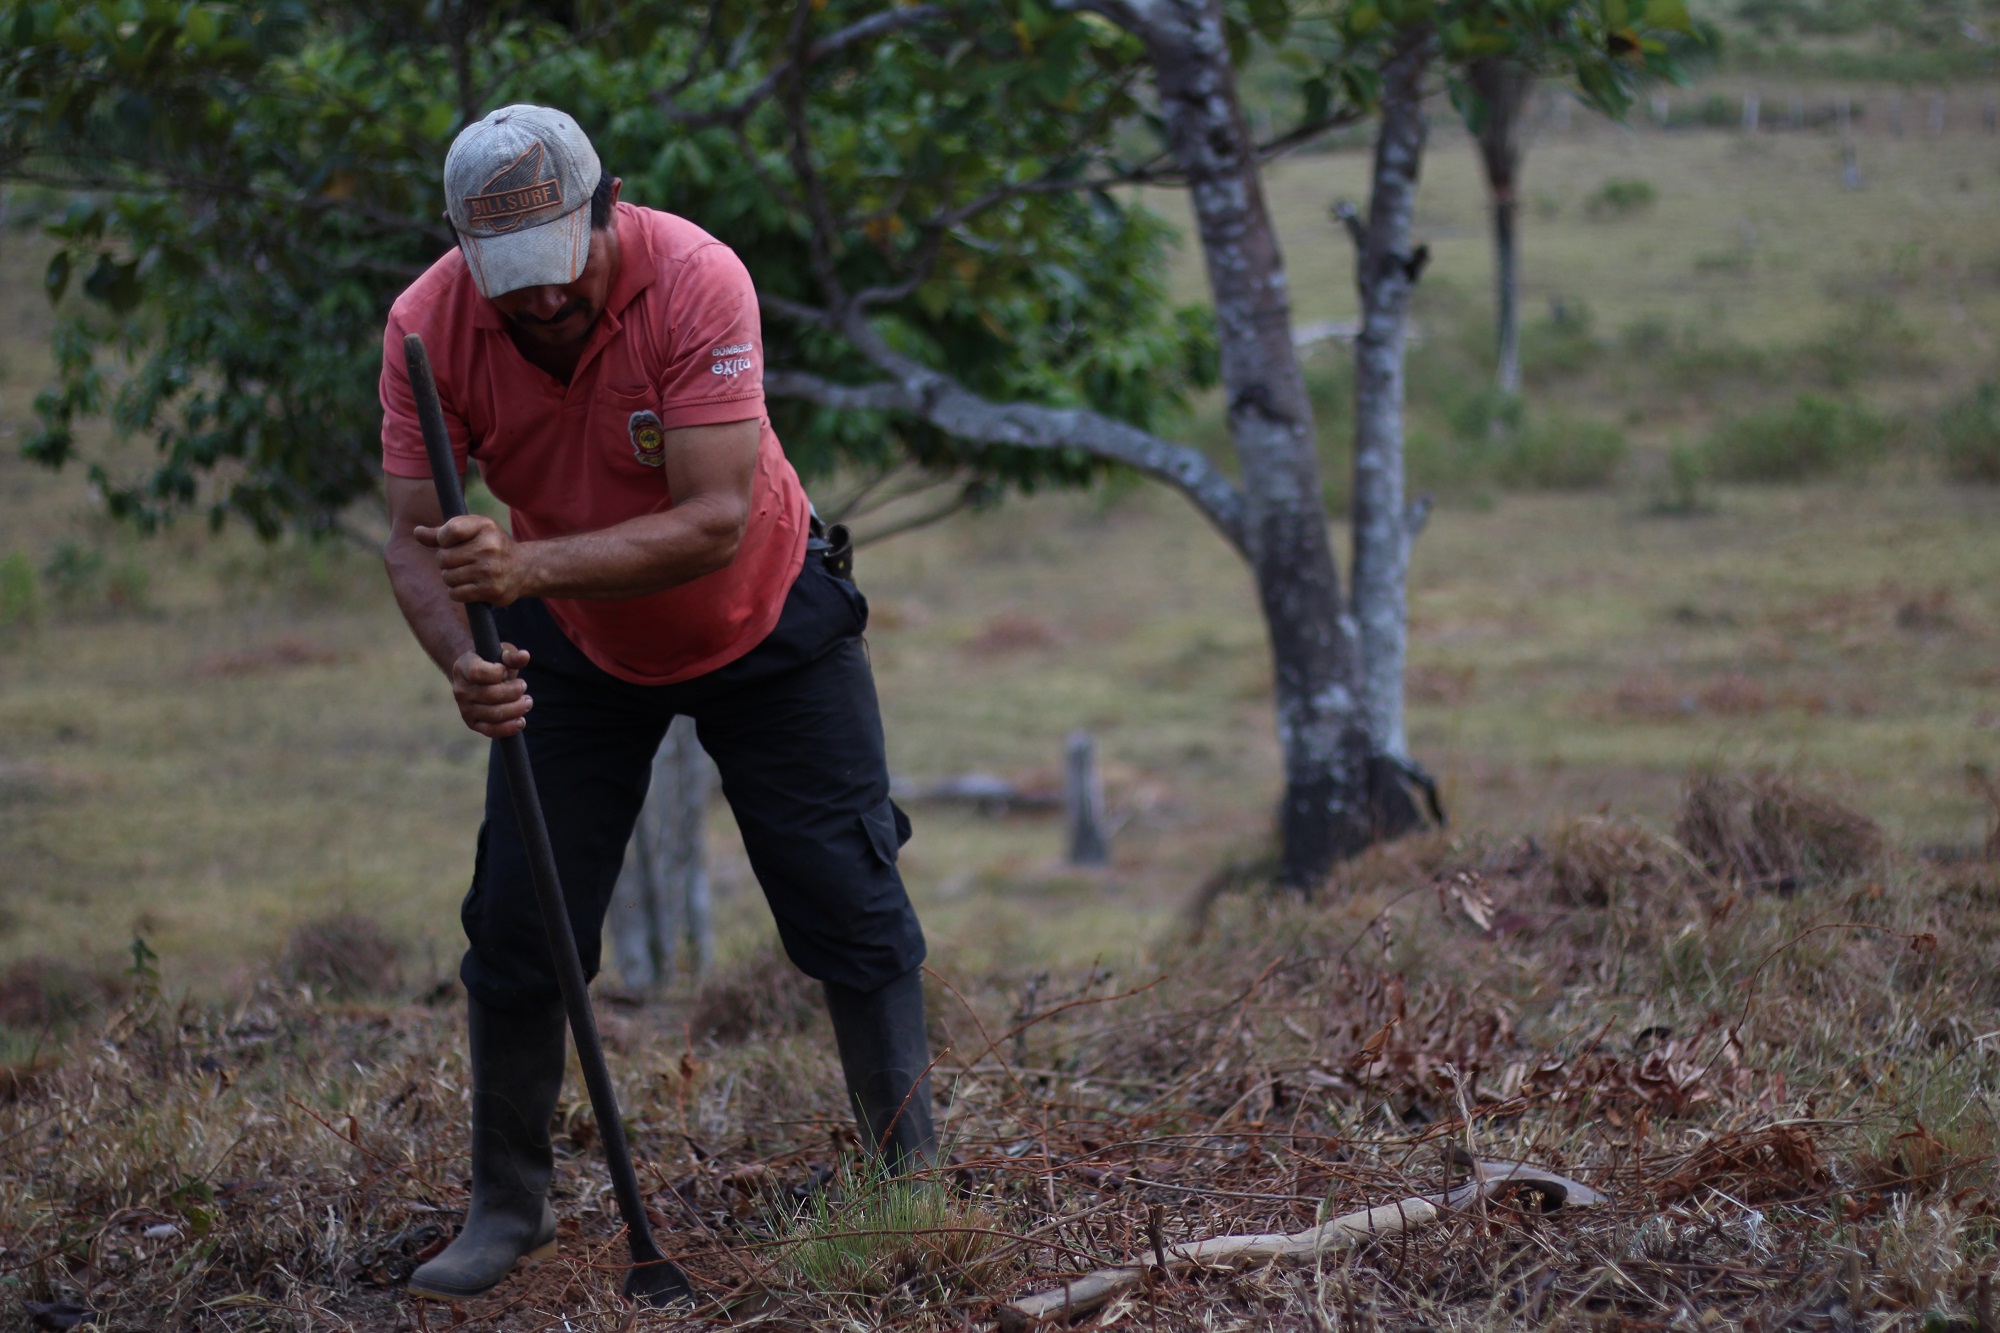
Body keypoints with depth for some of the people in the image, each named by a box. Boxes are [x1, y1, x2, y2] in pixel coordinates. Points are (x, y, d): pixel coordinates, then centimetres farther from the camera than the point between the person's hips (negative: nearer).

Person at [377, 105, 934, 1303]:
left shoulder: (695, 280, -33)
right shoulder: (429, 327, -23)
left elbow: (716, 521, -37)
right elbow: (415, 538, -21)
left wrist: (533, 566, -50)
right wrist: (463, 660, -42)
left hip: (765, 627, -2)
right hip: (578, 647, 2)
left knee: (855, 916, -1)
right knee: (515, 932, -2)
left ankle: (916, 1182, 13)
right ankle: (508, 1211, 14)